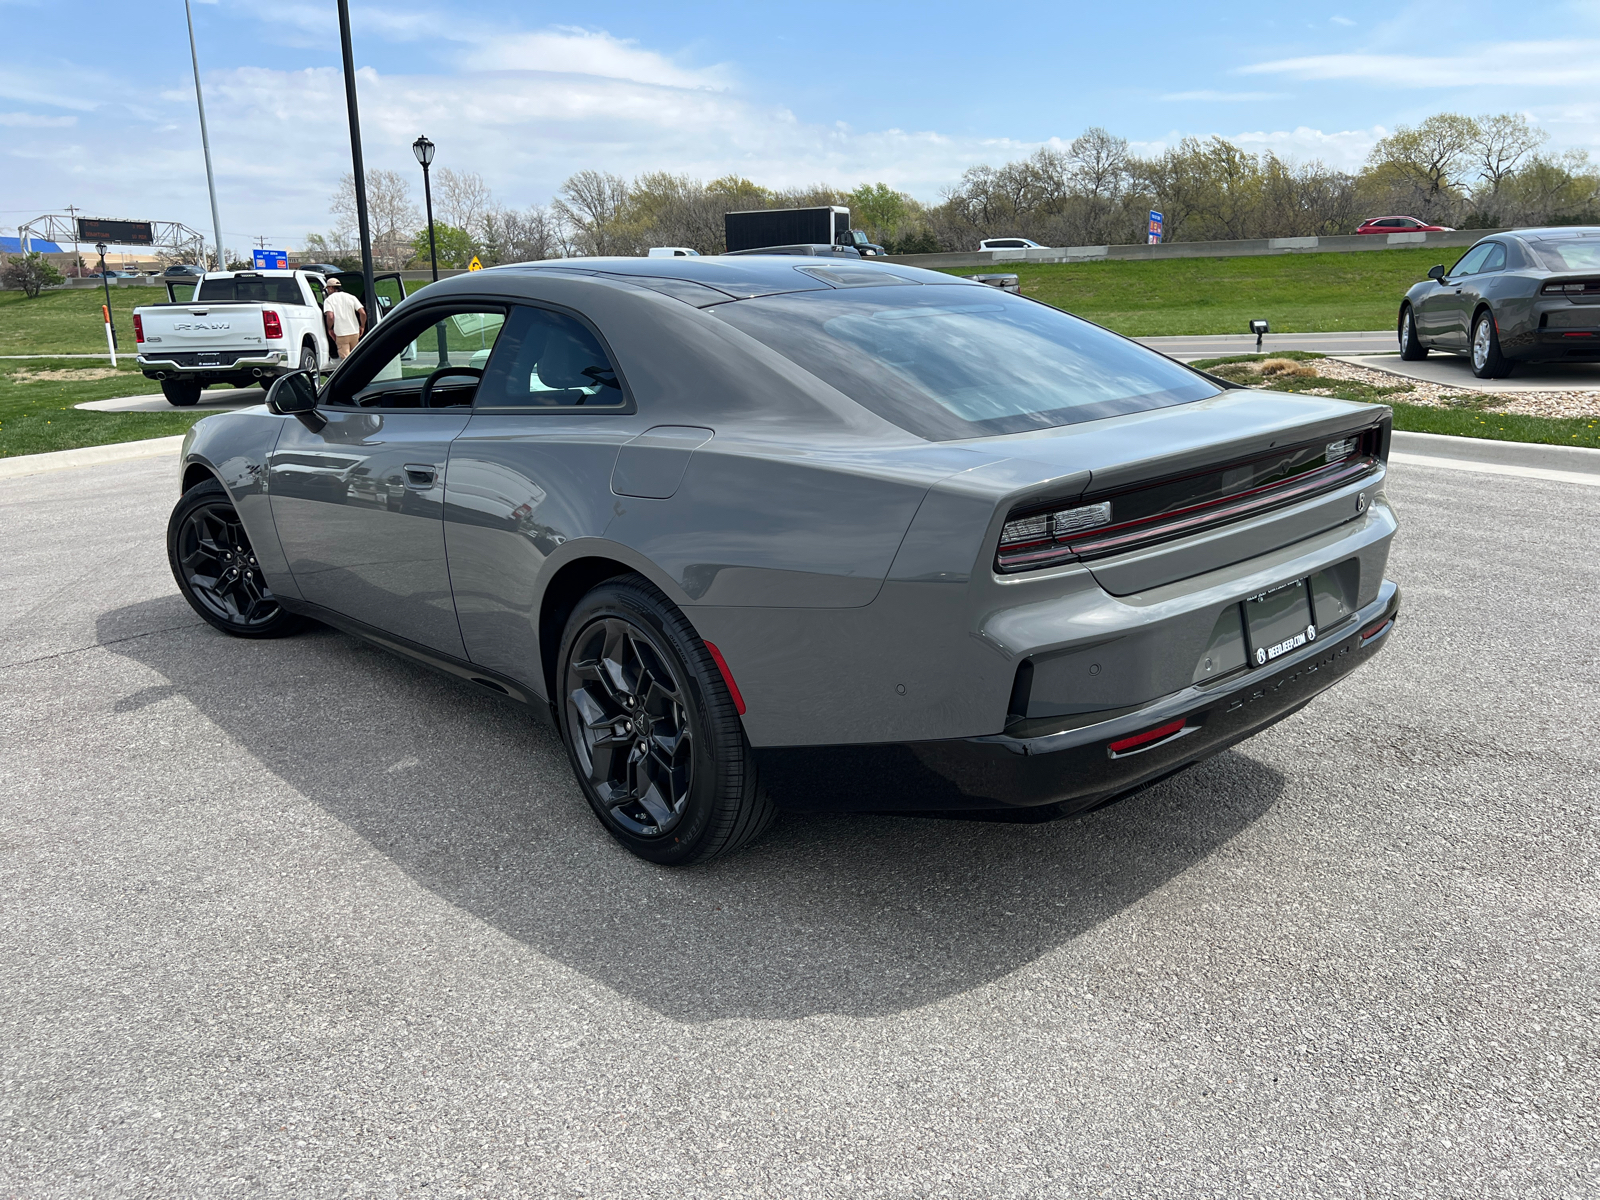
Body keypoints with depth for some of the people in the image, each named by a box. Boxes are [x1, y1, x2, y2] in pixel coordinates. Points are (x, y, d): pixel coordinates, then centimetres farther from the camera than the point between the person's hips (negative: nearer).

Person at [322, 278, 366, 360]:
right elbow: (363, 313, -2)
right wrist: (362, 326, 11)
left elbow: (330, 316, -16)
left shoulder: (328, 300, -1)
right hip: (354, 332, 4)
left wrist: (330, 329, 0)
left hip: (341, 334, -4)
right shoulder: (351, 297, 9)